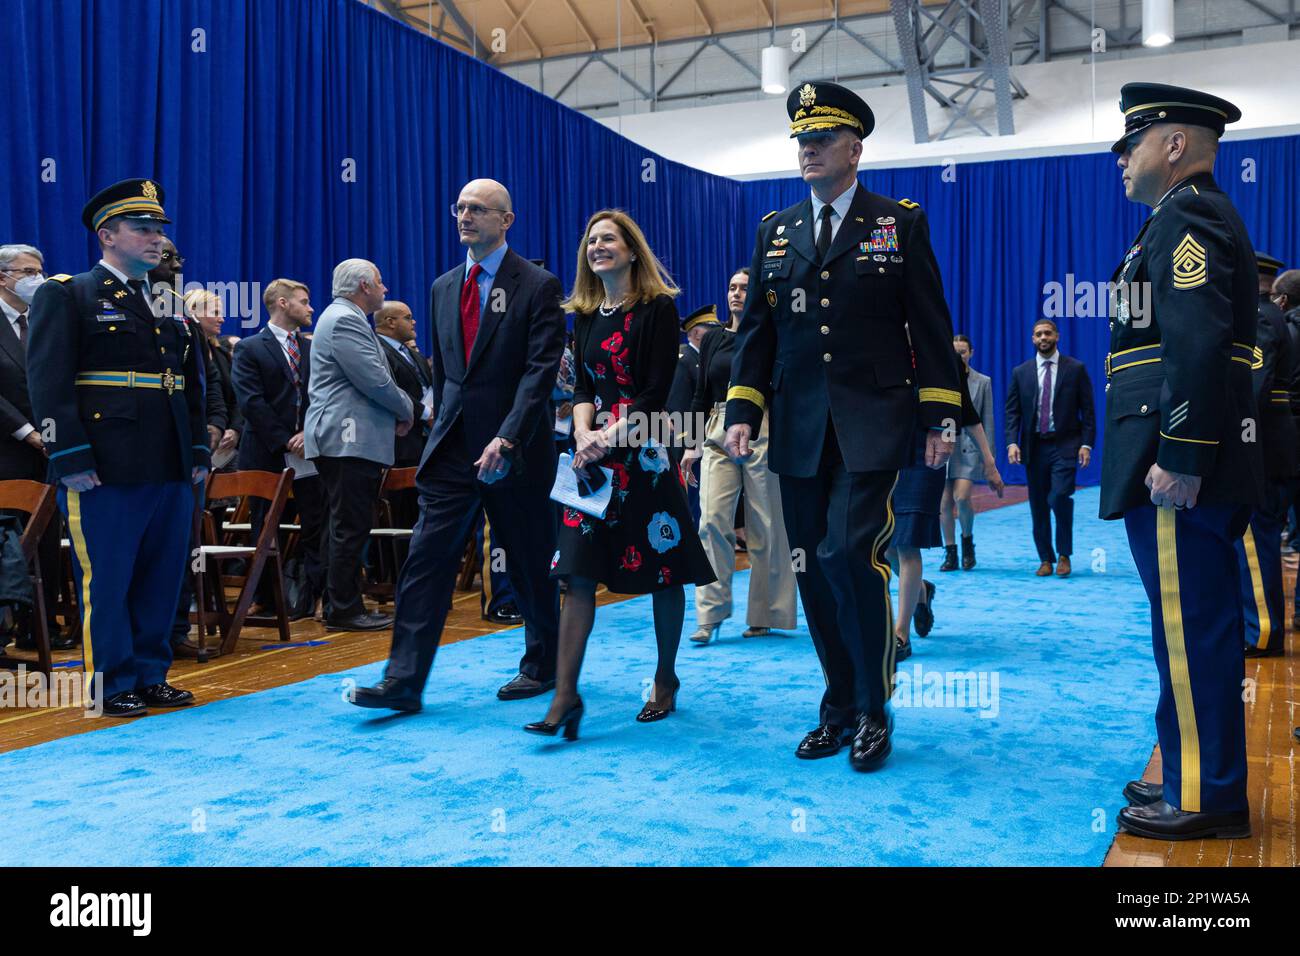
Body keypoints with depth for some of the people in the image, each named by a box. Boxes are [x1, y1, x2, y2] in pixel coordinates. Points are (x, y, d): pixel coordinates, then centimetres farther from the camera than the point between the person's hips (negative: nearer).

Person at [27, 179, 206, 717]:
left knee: (162, 579, 10)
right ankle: (113, 686, 12)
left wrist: (199, 452, 12)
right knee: (105, 581, 1)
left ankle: (151, 676, 21)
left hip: (171, 470, 6)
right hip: (104, 471, -6)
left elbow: (192, 385, 20)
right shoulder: (65, 296, 0)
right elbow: (49, 383, -9)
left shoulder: (168, 304, 19)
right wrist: (71, 457, -16)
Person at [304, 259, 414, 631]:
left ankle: (341, 606, 19)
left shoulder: (344, 318, 21)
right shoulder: (344, 321, -13)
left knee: (344, 527, 13)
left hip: (342, 439, 11)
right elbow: (376, 381, -18)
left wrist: (395, 413, 11)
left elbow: (372, 379, 24)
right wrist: (407, 410, -2)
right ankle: (343, 610, -4)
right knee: (350, 527, -8)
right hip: (350, 440, -11)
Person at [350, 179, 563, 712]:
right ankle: (404, 679, -1)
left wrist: (506, 439, -24)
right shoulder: (443, 287, 12)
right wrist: (444, 431, 14)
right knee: (426, 558, -3)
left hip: (514, 450, -5)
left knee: (530, 565, 8)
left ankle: (543, 667, 27)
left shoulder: (538, 286, -7)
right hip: (453, 448, 5)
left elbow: (540, 370, -15)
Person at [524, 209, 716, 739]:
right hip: (593, 452, 5)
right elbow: (583, 386, 10)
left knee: (663, 574, 5)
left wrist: (610, 436, -17)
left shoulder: (658, 308, -3)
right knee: (578, 572, -4)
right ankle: (565, 694, -4)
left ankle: (666, 680, 21)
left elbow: (657, 390, -10)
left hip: (644, 451, -5)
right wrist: (583, 432, -9)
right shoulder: (585, 316, 14)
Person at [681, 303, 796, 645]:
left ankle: (765, 615, 12)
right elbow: (702, 394, 14)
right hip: (718, 436, 3)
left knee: (766, 525, 1)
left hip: (762, 434, -3)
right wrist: (692, 445, 10)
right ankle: (711, 613, -3)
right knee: (712, 520, -8)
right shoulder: (713, 338, 14)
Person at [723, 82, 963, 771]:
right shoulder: (775, 231, 14)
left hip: (873, 424, -4)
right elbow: (756, 330, 12)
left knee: (851, 554, -16)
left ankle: (872, 709, 3)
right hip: (800, 429, 4)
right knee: (814, 573, 7)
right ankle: (840, 707, 22)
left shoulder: (901, 223, 6)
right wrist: (742, 413, 2)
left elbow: (931, 328, 3)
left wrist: (940, 417, -4)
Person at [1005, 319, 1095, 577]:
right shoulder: (1020, 372, 9)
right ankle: (1046, 559, 17)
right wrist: (1012, 442, -8)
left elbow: (1087, 409, 3)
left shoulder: (1076, 369, 4)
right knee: (1038, 505, 5)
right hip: (1034, 446, 3)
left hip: (1064, 445, -3)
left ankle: (1064, 554, 0)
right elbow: (1012, 411, 6)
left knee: (1060, 496, -19)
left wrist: (1086, 444, -7)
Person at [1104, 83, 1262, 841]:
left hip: (1179, 468, -11)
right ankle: (1197, 777, 26)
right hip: (1193, 464, 11)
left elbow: (1199, 344, -22)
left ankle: (1204, 800, 4)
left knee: (1190, 629, -5)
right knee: (1200, 628, 15)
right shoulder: (1195, 218, 22)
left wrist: (1178, 458, -25)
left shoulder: (1186, 217, -10)